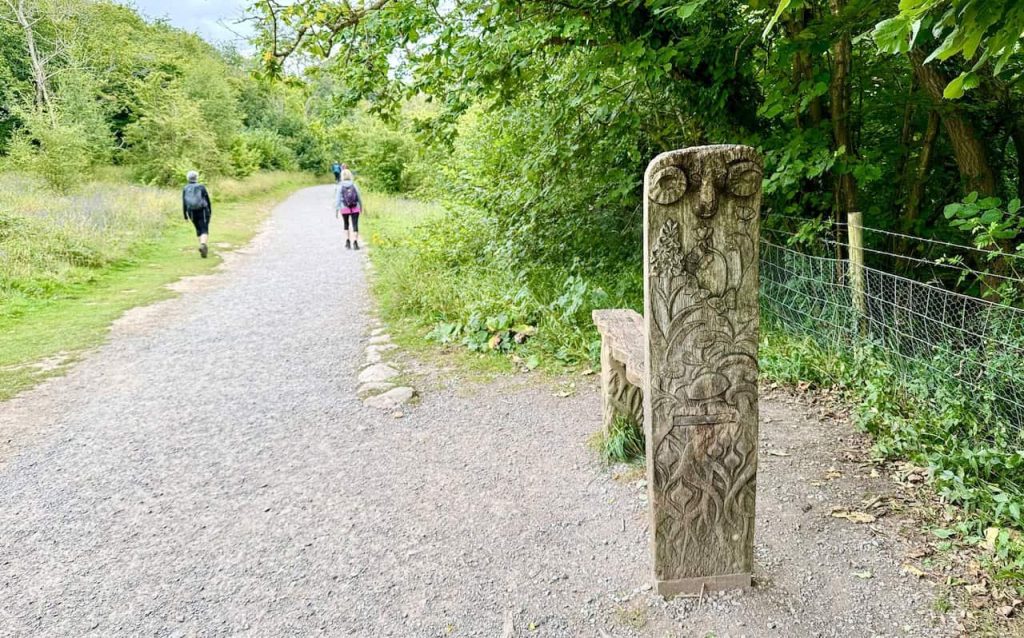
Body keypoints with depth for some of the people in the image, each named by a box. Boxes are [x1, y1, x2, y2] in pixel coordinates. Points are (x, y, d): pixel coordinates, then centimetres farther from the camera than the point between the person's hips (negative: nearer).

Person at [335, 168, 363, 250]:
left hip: (344, 209, 0)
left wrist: (336, 210, -4)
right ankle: (355, 242, -12)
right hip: (355, 208, 0)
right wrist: (361, 206, 16)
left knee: (346, 224, 19)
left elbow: (338, 198, -7)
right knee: (355, 225, -1)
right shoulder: (354, 185, -2)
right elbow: (359, 197, 2)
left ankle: (347, 241, 15)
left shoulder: (340, 186, -5)